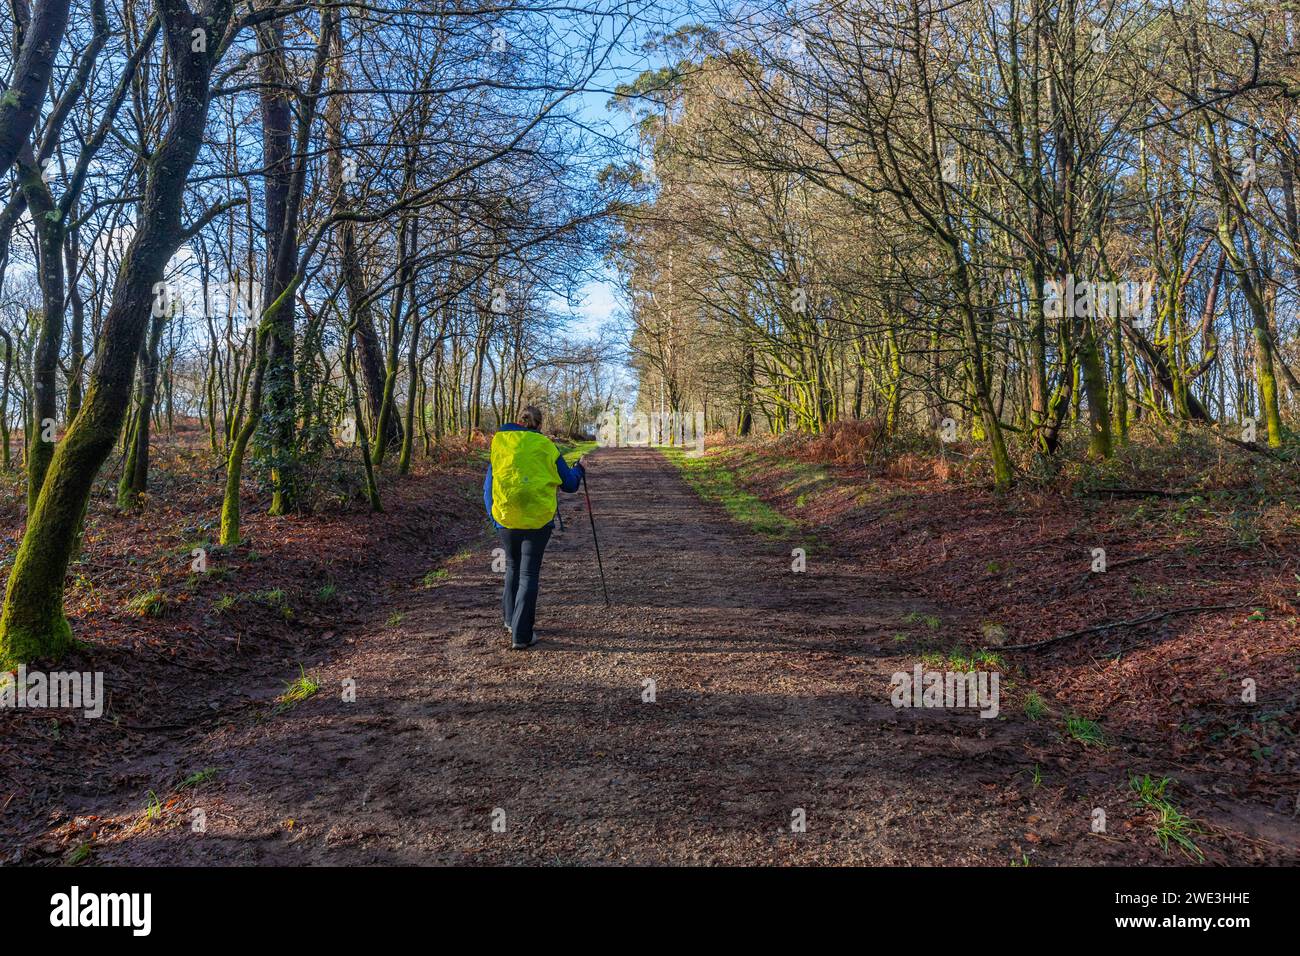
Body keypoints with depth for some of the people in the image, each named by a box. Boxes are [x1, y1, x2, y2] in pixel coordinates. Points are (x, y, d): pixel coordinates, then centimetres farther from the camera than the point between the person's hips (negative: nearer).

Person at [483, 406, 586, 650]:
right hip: (538, 519, -2)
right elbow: (569, 484, 8)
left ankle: (510, 619, 35)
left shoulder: (500, 443, 5)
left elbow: (488, 487, 7)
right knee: (529, 574, 5)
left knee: (513, 567, 23)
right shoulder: (547, 447, 1)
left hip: (506, 517, 2)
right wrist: (580, 469, 28)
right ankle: (521, 635, 3)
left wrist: (493, 516, 17)